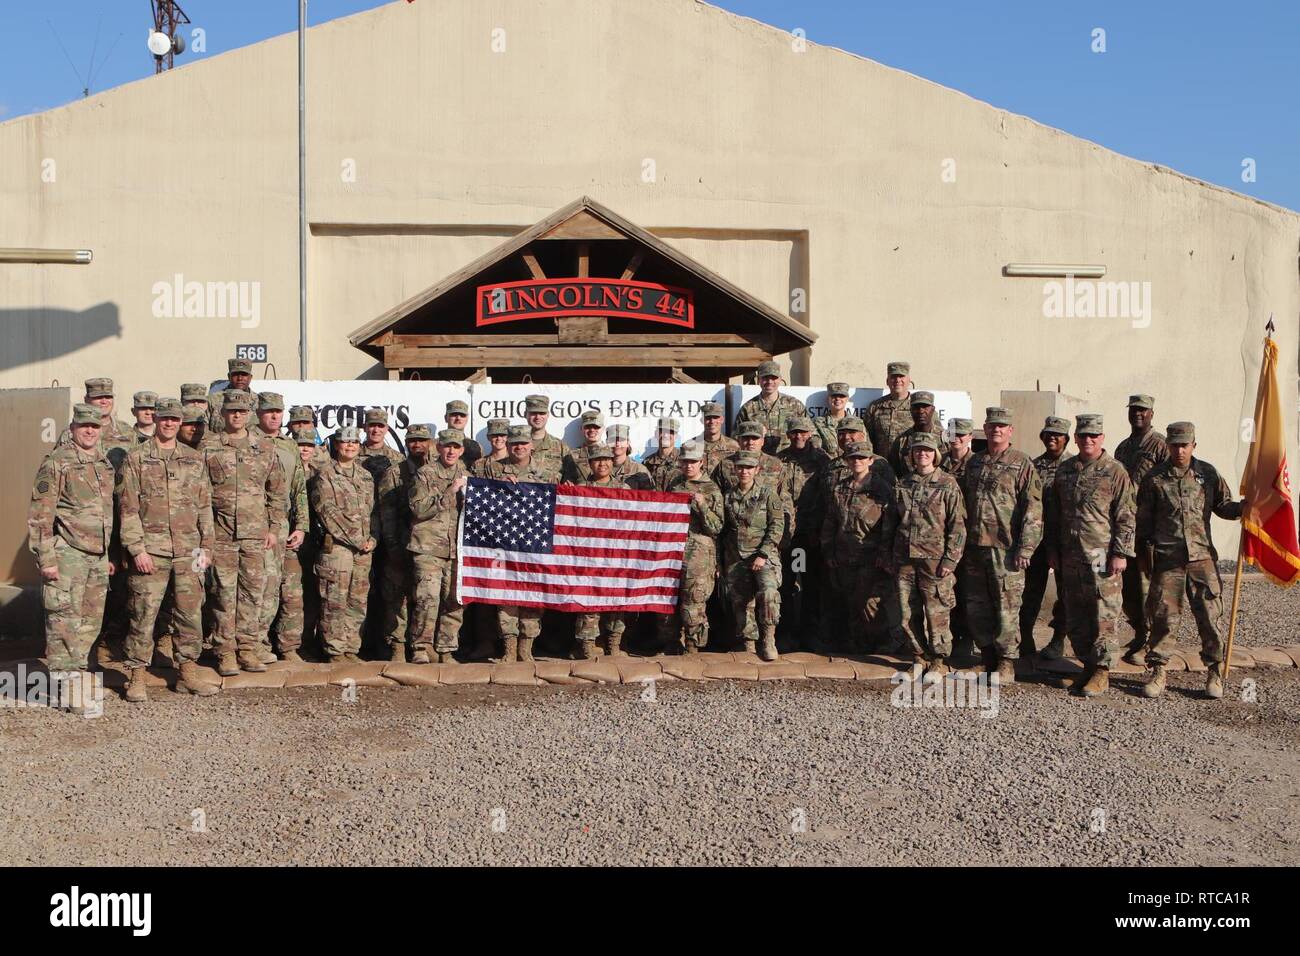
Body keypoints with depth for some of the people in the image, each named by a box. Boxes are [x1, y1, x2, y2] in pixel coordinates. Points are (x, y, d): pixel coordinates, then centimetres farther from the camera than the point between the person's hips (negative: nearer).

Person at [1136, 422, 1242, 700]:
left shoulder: (1208, 473, 7)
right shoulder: (1154, 478, 4)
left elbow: (1222, 505, 13)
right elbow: (1143, 519, 8)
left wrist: (1240, 508, -8)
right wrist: (1144, 552, 9)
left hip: (1202, 556, 1)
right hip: (1167, 559, -1)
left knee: (1210, 615, 2)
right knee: (1163, 616, 1)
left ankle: (1215, 673, 14)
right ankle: (1158, 672, 11)